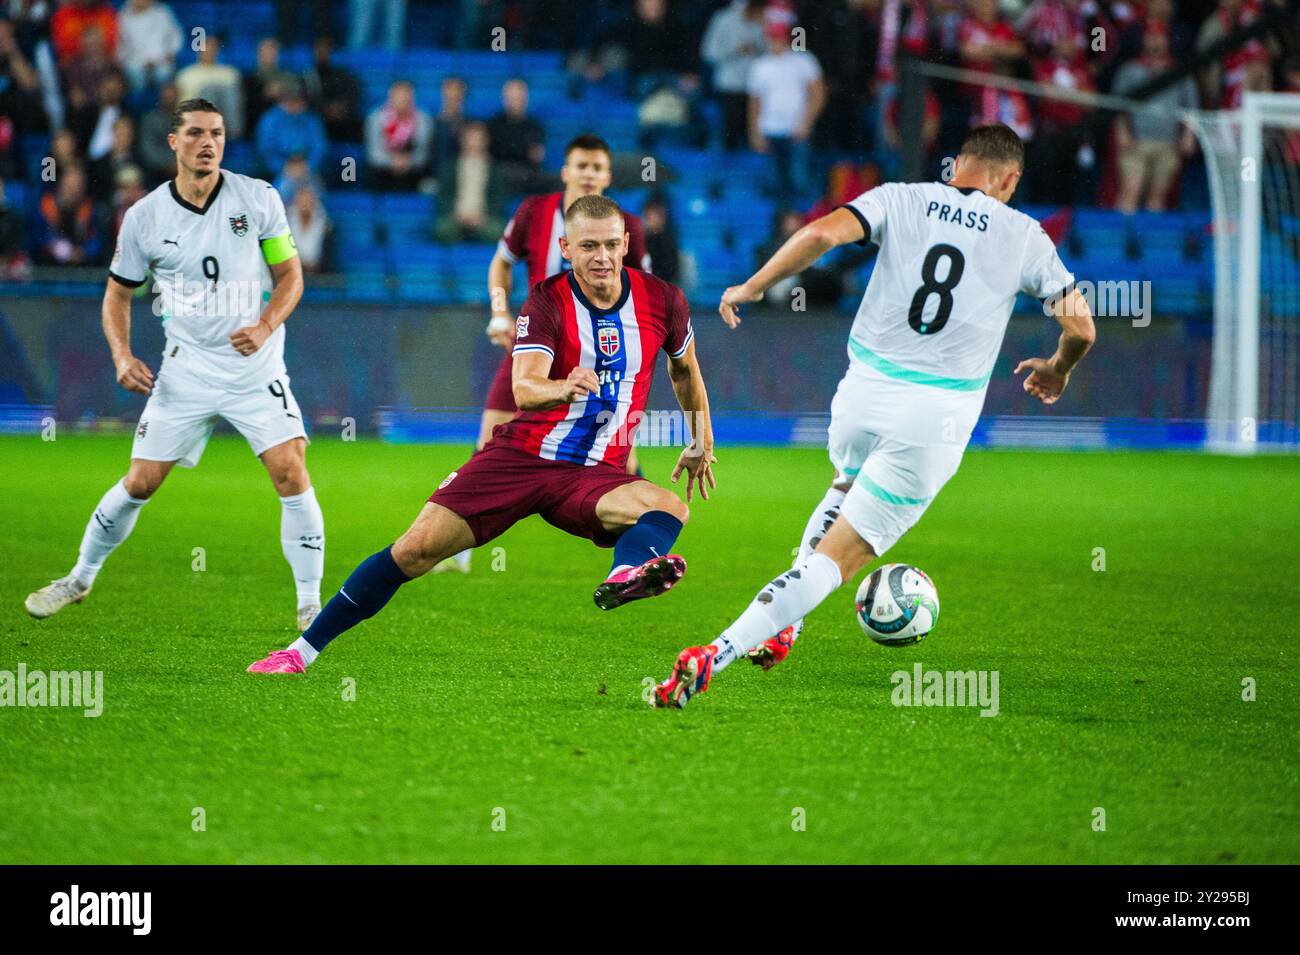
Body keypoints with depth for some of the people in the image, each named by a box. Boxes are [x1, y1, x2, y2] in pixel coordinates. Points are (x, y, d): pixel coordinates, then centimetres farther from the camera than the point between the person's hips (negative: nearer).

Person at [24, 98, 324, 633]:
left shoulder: (258, 199, -4)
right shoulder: (144, 217, -2)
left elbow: (290, 274, 3)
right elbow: (117, 293, 10)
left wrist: (265, 327, -14)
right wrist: (122, 355, -6)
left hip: (255, 368, -1)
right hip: (185, 370, 1)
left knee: (291, 474, -15)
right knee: (140, 483, 2)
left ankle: (310, 604, -4)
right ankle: (80, 578, 25)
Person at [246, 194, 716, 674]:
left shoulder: (663, 300, -2)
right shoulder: (547, 302, -9)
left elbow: (685, 367, 21)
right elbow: (524, 388, -26)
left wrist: (702, 443, 21)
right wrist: (564, 388, -47)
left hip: (596, 473, 2)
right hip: (520, 455, -1)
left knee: (670, 508, -31)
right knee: (417, 548, -12)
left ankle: (624, 576, -66)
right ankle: (303, 649, 0)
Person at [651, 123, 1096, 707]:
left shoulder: (901, 199, 4)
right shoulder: (1025, 238, 4)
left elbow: (823, 232, -14)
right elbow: (1081, 328, 7)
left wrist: (752, 287, -4)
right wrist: (1057, 372, 28)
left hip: (864, 393, 2)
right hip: (938, 418, -2)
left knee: (849, 485, 38)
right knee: (839, 559, -1)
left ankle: (783, 623, 29)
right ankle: (714, 656, -18)